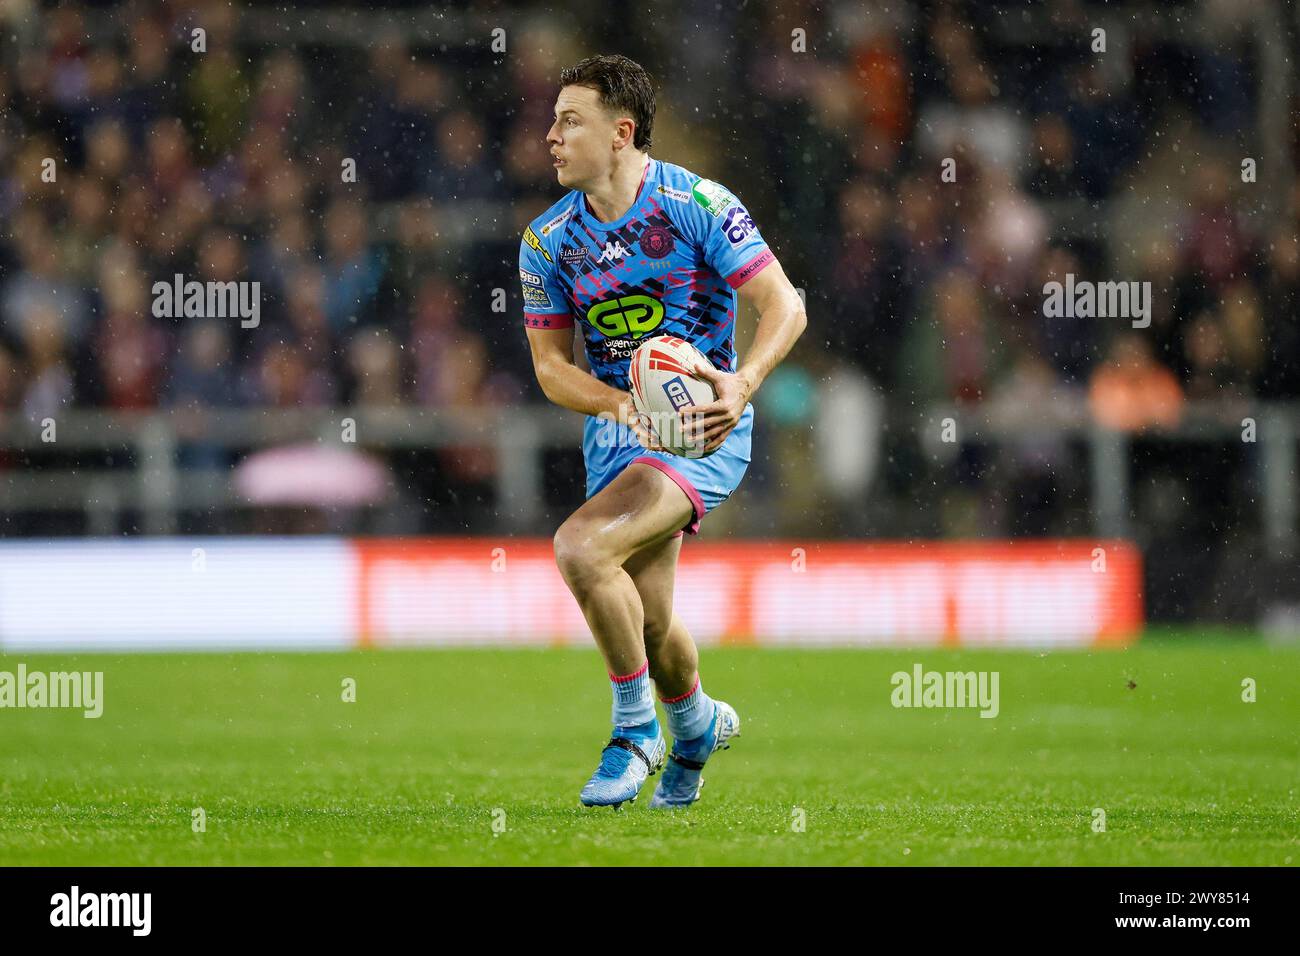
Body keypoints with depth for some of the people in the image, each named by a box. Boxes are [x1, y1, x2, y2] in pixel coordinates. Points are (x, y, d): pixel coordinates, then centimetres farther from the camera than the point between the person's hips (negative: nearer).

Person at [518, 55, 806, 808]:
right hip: (617, 430, 6)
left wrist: (742, 382, -29)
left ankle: (636, 730, -8)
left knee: (581, 547, -26)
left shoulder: (699, 207, -12)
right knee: (649, 620, 8)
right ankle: (696, 726, 43)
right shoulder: (548, 241, 2)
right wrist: (620, 404, -17)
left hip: (704, 427, -6)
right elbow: (551, 365, 3)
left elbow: (785, 306, -12)